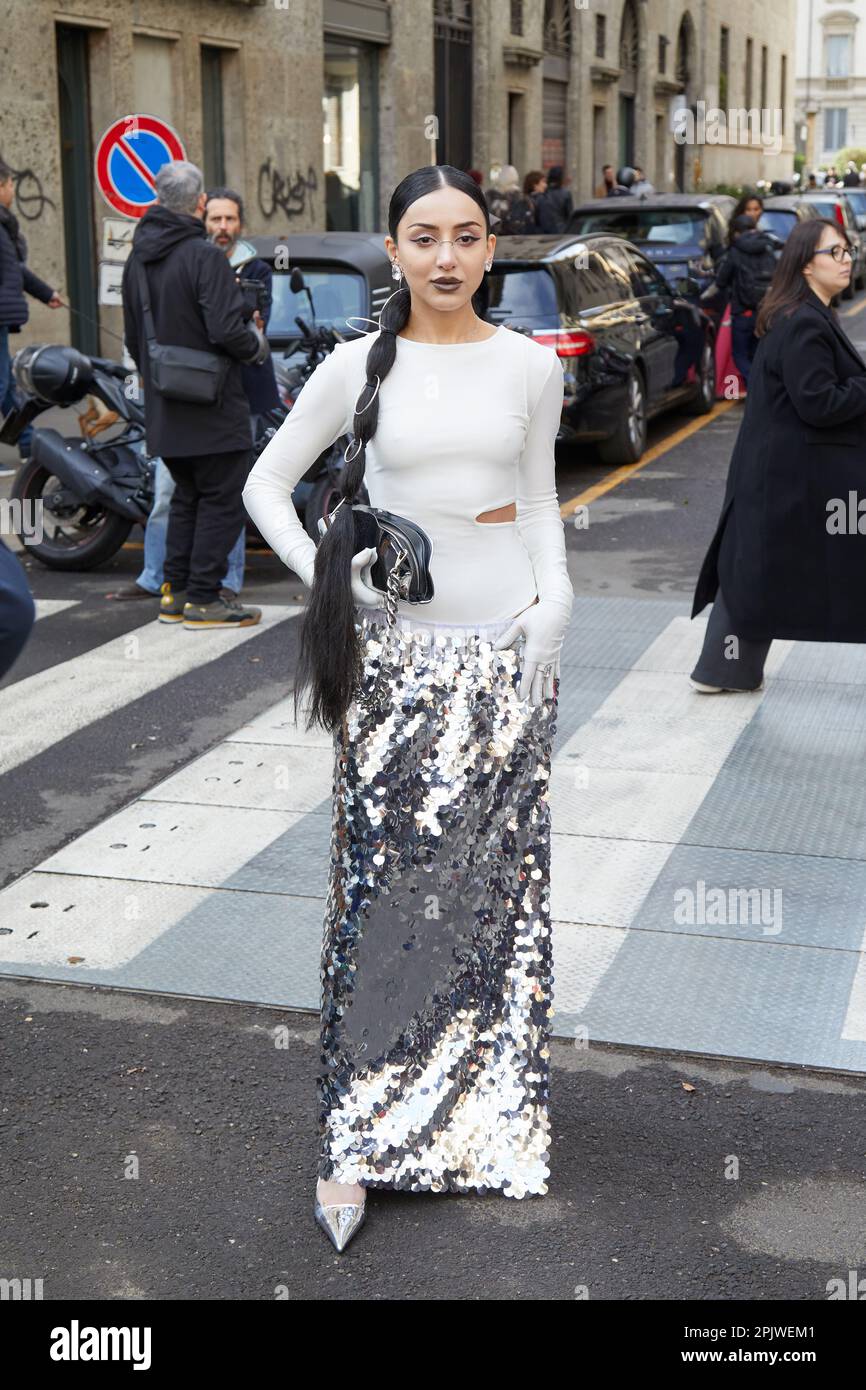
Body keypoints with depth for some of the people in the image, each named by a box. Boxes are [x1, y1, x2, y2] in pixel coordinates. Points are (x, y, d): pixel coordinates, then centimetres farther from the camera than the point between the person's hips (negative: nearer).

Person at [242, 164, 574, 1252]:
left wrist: (550, 614, 1)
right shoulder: (358, 366, -1)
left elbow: (540, 501, 13)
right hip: (395, 647, -2)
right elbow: (265, 485, 7)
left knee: (495, 879, 7)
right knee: (381, 881, -2)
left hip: (504, 643, 2)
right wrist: (324, 574, -7)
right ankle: (357, 1142, 5)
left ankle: (490, 1101, 25)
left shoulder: (531, 366, 4)